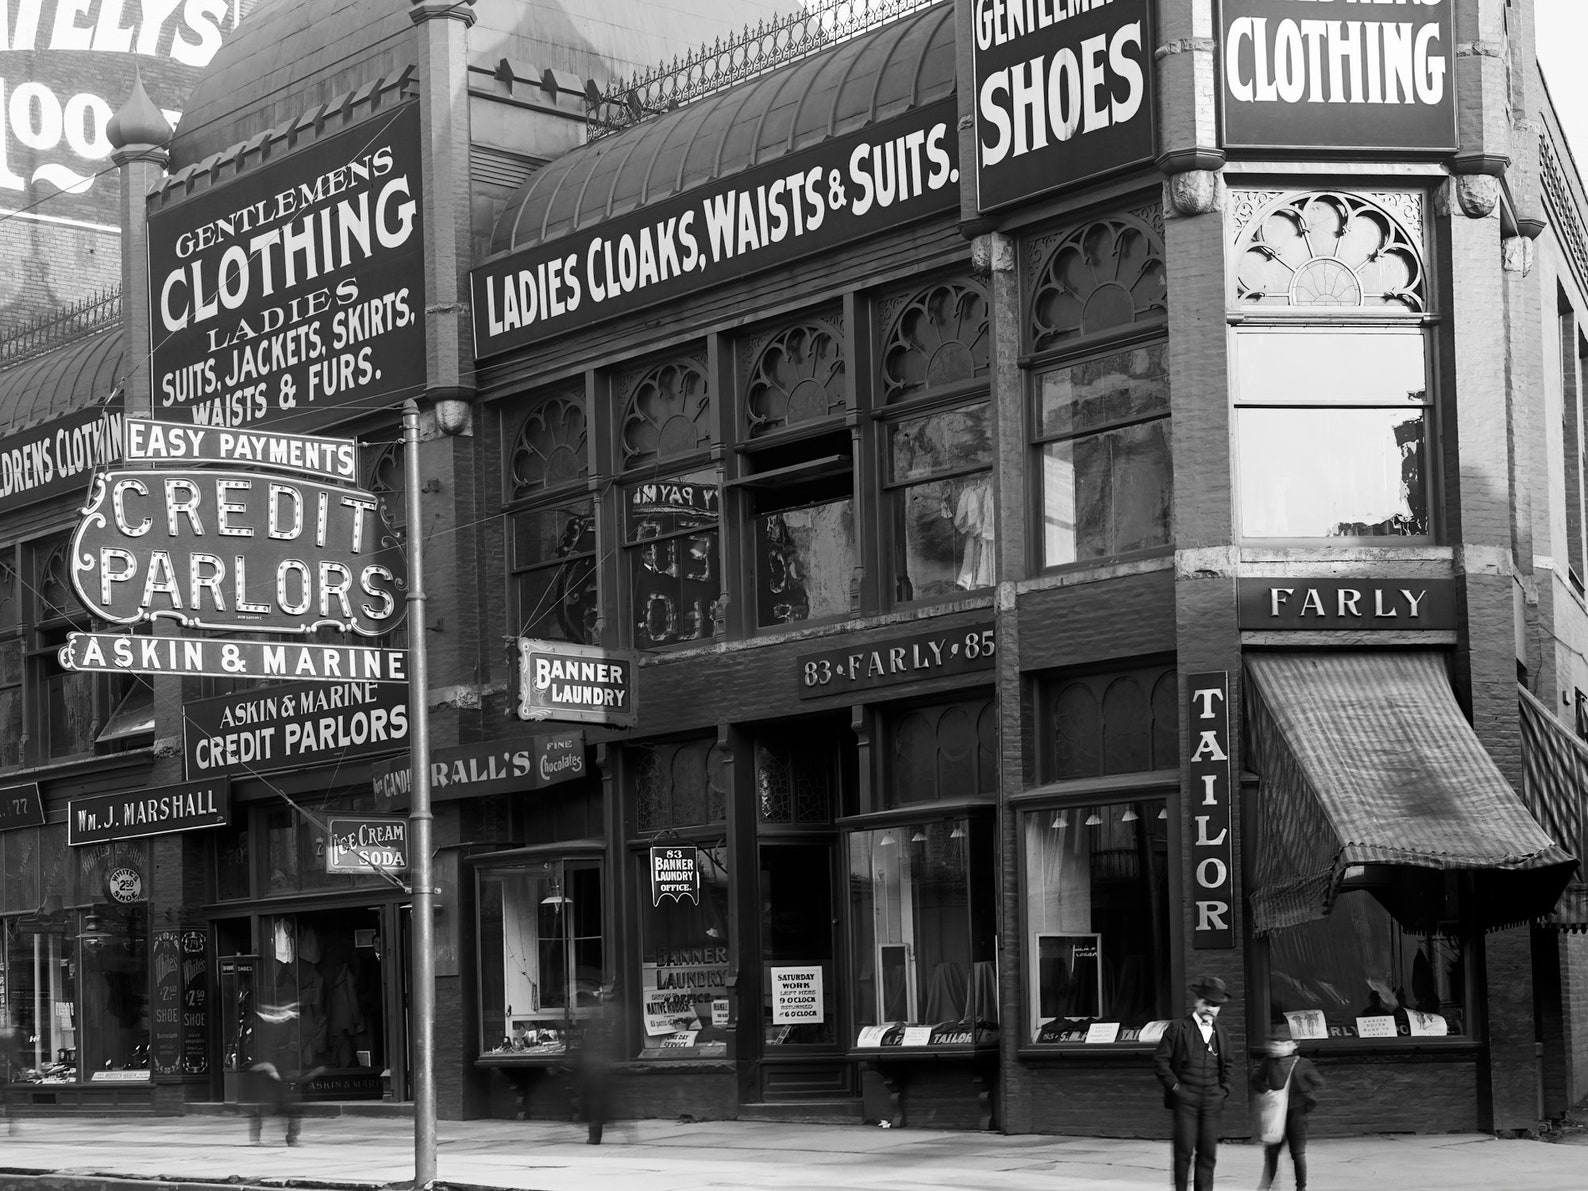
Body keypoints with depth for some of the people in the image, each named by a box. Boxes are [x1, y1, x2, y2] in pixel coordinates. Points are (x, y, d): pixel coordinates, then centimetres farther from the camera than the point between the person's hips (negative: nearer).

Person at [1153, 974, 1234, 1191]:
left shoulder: (1221, 1033, 14)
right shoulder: (1178, 1029, 0)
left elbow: (1226, 1066, 26)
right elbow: (1160, 1060, -2)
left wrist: (1224, 1090, 11)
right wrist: (1175, 1086, -7)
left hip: (1212, 1100, 4)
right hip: (1185, 1099, -4)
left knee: (1208, 1153, 1)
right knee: (1184, 1150, -8)